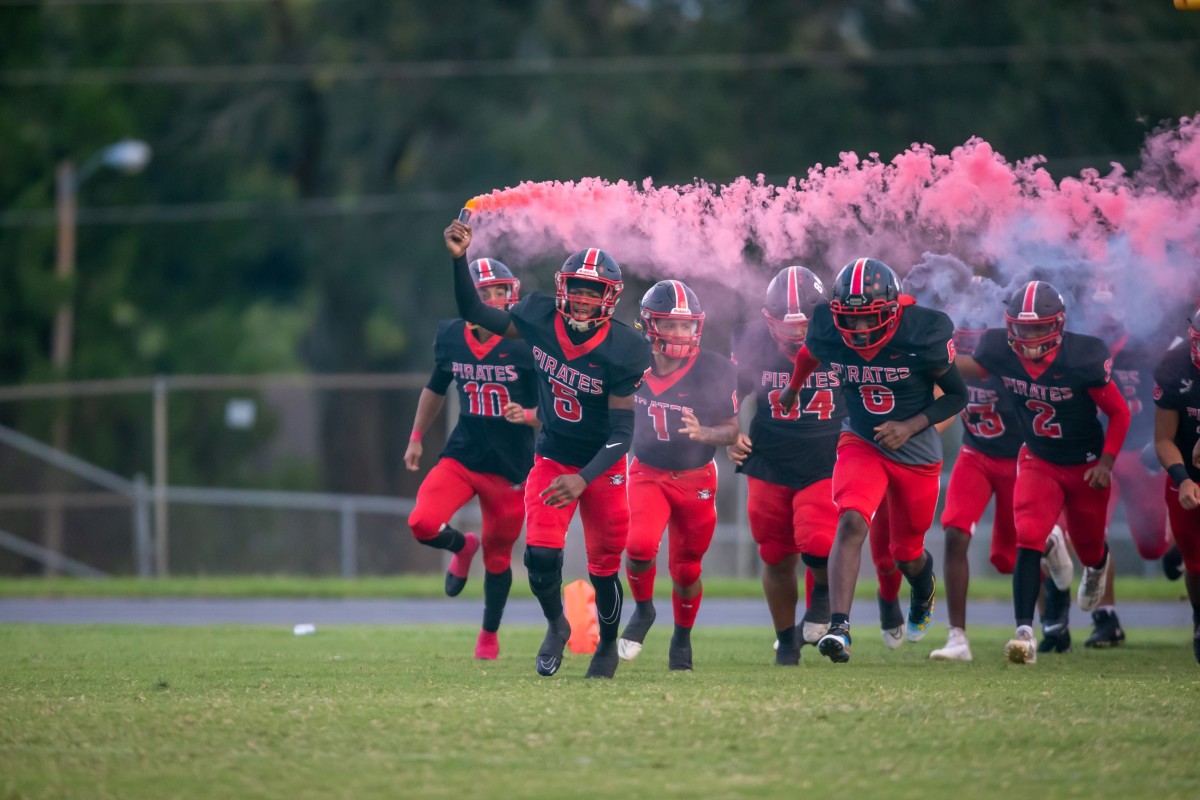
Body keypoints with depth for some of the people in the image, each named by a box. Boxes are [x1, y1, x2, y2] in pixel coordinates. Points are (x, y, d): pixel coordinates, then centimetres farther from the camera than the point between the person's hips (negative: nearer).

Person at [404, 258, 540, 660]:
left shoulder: (525, 346, -14)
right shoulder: (451, 337, -1)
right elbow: (436, 388, 18)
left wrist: (526, 415, -29)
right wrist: (416, 438, 21)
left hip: (510, 467, -3)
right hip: (462, 455, 3)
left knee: (498, 557, 9)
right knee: (423, 524, -19)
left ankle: (489, 635, 31)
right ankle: (464, 547, 17)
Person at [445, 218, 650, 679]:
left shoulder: (622, 351, -24)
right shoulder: (540, 318, -14)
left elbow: (622, 432, -23)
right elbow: (475, 313, 1)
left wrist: (583, 479, -34)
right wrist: (459, 260, -13)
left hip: (602, 467, -2)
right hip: (552, 459, 2)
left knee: (603, 569, 7)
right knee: (541, 556, -14)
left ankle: (608, 645, 36)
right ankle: (556, 625, 17)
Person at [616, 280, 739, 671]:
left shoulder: (715, 370, -14)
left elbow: (734, 429, -9)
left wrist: (703, 433, -27)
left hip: (695, 480, 0)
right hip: (648, 474, 0)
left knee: (686, 569, 9)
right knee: (640, 547, -24)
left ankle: (682, 639, 35)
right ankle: (643, 611, 6)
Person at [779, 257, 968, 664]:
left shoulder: (922, 334, -23)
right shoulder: (828, 331, -16)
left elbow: (957, 395, -10)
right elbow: (810, 354, 11)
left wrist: (911, 426, -22)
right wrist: (793, 389, 28)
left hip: (916, 452, -1)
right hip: (861, 443, 1)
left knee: (907, 554, 14)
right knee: (851, 523, -27)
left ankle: (924, 590, 52)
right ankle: (839, 628, -33)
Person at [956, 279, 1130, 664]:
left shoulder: (1083, 359, -28)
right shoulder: (999, 351, -19)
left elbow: (1119, 412, -14)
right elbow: (976, 368, 7)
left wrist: (1107, 462, -17)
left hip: (1086, 466, -1)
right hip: (1038, 460, 1)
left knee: (1088, 548, 19)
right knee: (1028, 542, -21)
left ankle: (1097, 565, 59)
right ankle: (1025, 632, -22)